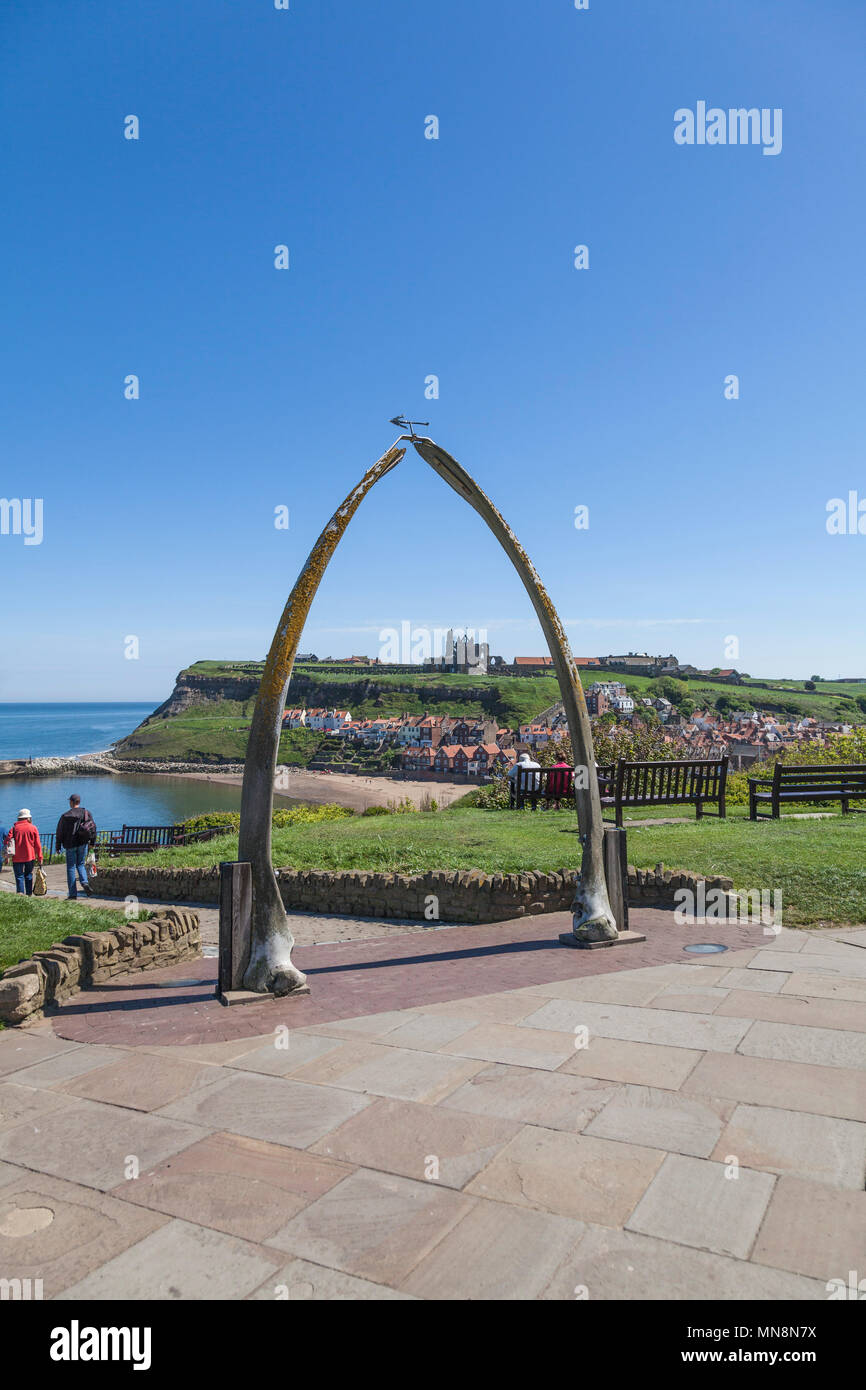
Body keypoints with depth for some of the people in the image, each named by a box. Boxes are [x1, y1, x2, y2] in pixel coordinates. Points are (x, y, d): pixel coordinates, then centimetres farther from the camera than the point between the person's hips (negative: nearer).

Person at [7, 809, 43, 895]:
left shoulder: (14, 828, 2)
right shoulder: (33, 828, 1)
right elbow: (37, 845, -1)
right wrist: (40, 858, 2)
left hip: (17, 857, 0)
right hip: (30, 856, 1)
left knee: (19, 876, 2)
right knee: (28, 875, 14)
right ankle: (29, 894, 14)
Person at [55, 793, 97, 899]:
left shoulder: (65, 816, -5)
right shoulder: (87, 813, 3)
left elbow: (60, 832, -2)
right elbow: (93, 827, 4)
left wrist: (58, 846, 6)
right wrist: (92, 842, 13)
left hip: (70, 845, -3)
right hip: (83, 844, 3)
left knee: (71, 867, 5)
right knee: (80, 864, 17)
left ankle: (73, 893, 4)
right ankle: (84, 883, -10)